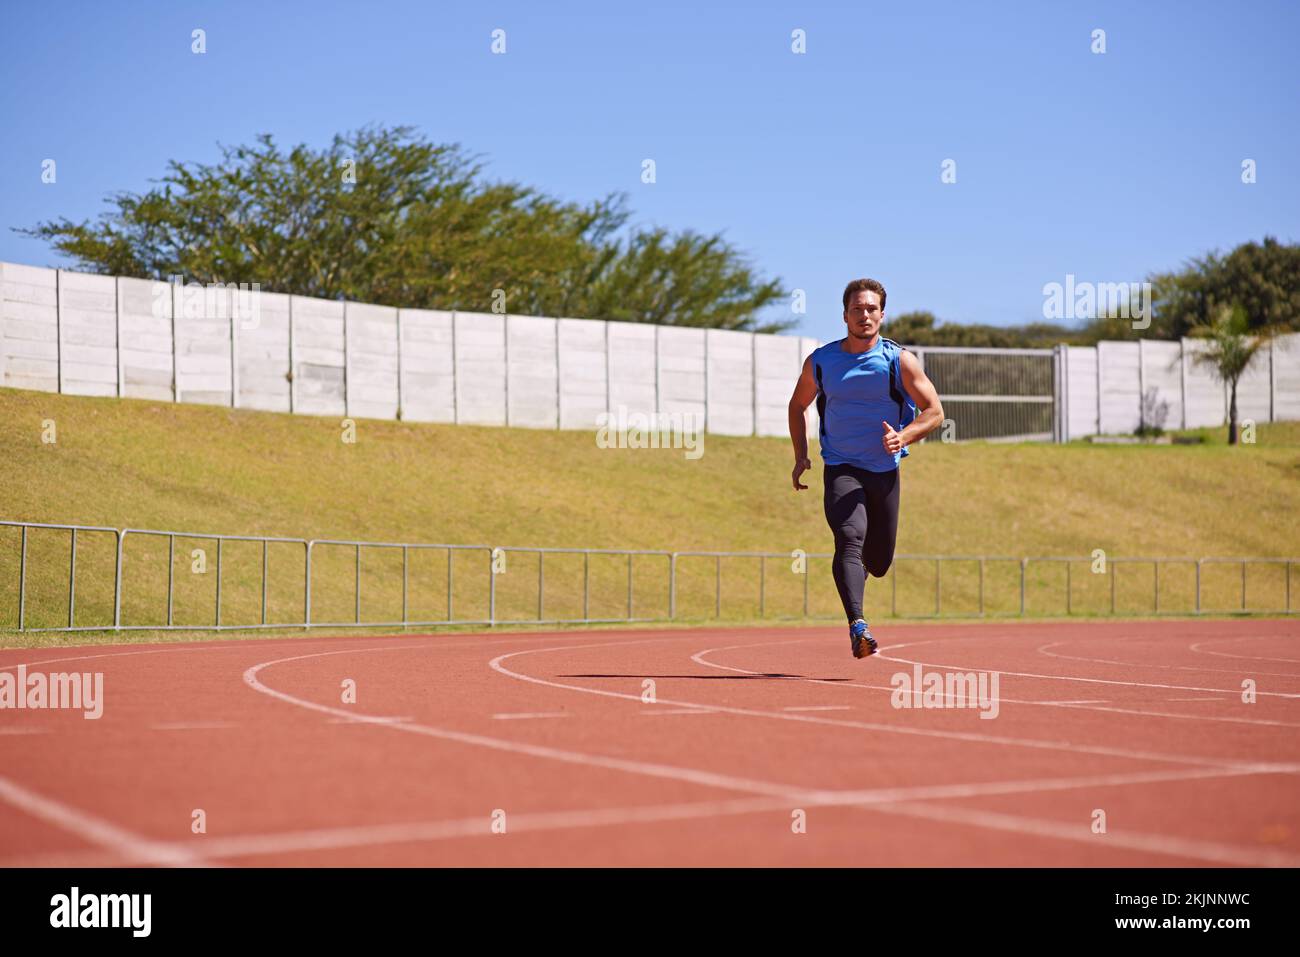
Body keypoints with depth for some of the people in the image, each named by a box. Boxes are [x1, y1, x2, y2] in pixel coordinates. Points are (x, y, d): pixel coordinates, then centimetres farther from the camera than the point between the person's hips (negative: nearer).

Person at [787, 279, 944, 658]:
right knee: (849, 539, -26)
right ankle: (857, 626, -37)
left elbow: (935, 411, -2)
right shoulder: (820, 362, 0)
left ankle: (855, 569, 47)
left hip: (884, 471, 1)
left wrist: (903, 436, -21)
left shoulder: (899, 361, -4)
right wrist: (801, 457, 6)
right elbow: (797, 405, 17)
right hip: (840, 469, -1)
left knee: (879, 562, 9)